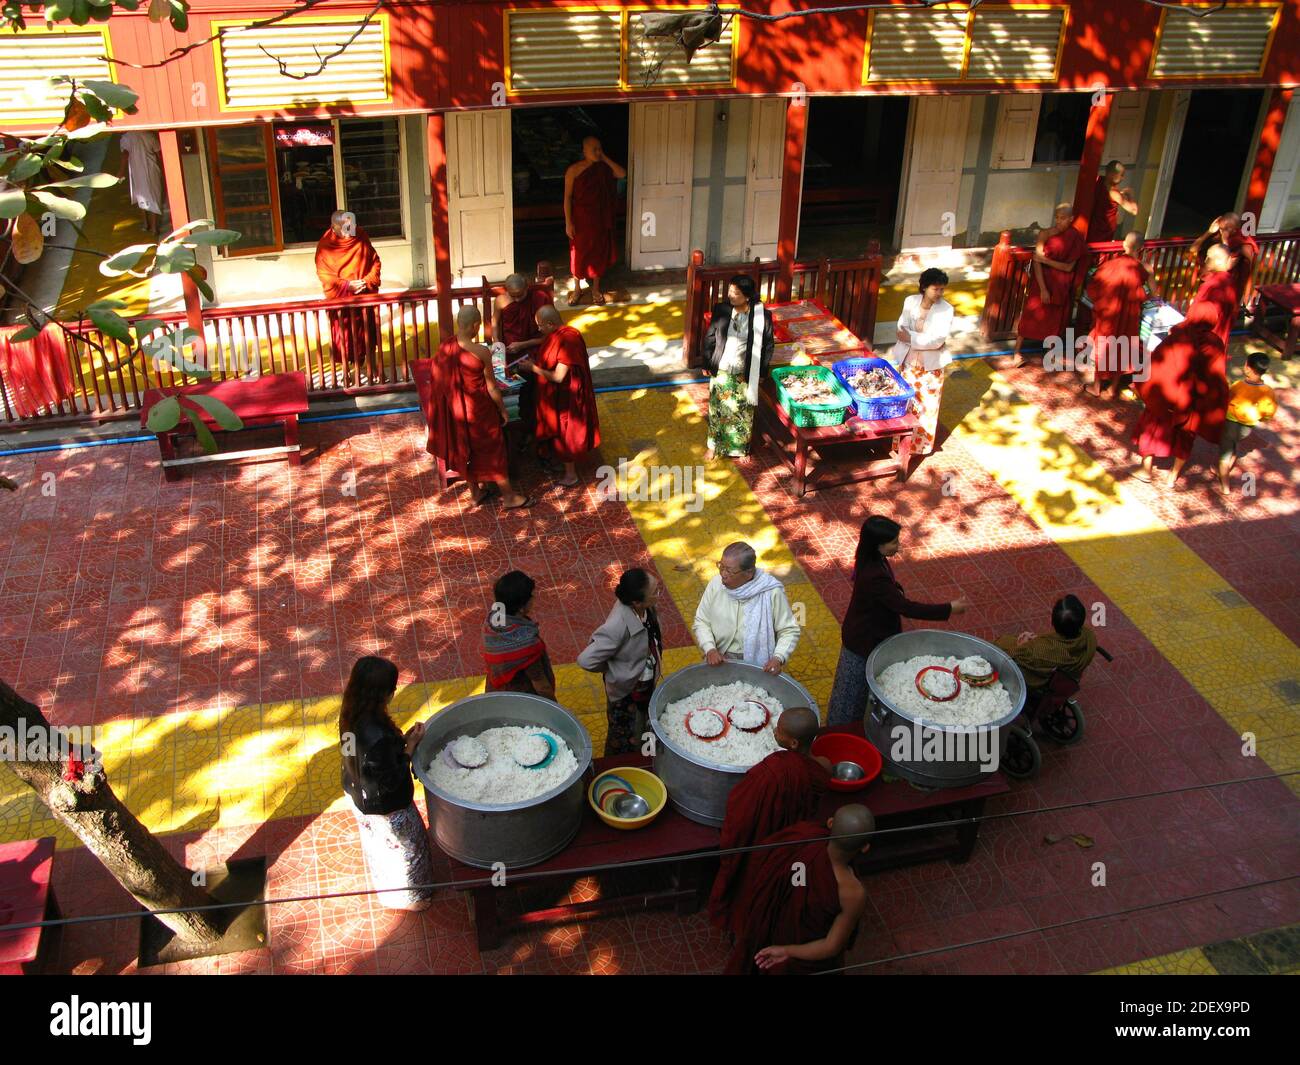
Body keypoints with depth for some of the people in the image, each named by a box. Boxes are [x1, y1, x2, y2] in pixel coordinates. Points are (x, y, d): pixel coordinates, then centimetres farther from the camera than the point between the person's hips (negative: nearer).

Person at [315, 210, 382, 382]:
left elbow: (375, 261, 2)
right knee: (346, 338, 5)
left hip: (365, 296, 2)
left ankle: (372, 370, 23)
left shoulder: (361, 237, -4)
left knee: (369, 334, 10)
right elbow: (324, 274, -10)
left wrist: (369, 281, -13)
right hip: (340, 299, -2)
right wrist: (347, 286, -19)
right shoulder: (325, 245, -11)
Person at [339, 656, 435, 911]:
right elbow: (391, 781, -30)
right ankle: (405, 897, 46)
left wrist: (402, 738, -7)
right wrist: (410, 745, -23)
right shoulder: (377, 737, -42)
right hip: (384, 806, -8)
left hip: (359, 795, 8)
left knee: (378, 844, 33)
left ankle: (384, 886, 60)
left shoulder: (352, 717, -16)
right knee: (404, 846, 22)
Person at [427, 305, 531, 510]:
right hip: (478, 410, -5)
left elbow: (442, 380, 3)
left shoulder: (445, 347, -9)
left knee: (466, 450, 23)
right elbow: (492, 388, -16)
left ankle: (476, 493, 39)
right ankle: (508, 497, 25)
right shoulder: (481, 352, -25)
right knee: (492, 450, 12)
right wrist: (503, 409, -1)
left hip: (455, 410, 5)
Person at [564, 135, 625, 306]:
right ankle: (577, 289, 24)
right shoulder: (574, 170, -11)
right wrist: (568, 222, -12)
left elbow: (622, 174, -15)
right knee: (578, 253, 7)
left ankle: (595, 289, 26)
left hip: (601, 219, 3)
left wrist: (605, 158, -13)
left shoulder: (604, 168, -1)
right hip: (580, 219, -3)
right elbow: (567, 197, -9)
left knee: (599, 251, 11)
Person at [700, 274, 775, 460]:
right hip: (721, 371, 1)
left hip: (745, 374, -1)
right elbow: (710, 338, 1)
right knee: (718, 409, 14)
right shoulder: (721, 310, -11)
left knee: (742, 412, 13)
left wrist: (762, 372, -2)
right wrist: (707, 364, 5)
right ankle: (713, 445, 34)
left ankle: (740, 448, 33)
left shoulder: (761, 316, -16)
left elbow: (768, 344, -4)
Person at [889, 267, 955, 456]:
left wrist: (911, 338, -21)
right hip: (909, 361, 2)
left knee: (927, 406, 9)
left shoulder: (946, 309, -14)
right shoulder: (910, 302, -7)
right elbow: (902, 330, -10)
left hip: (931, 365, -2)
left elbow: (937, 339, -20)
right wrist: (928, 341, -19)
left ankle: (922, 444, 25)